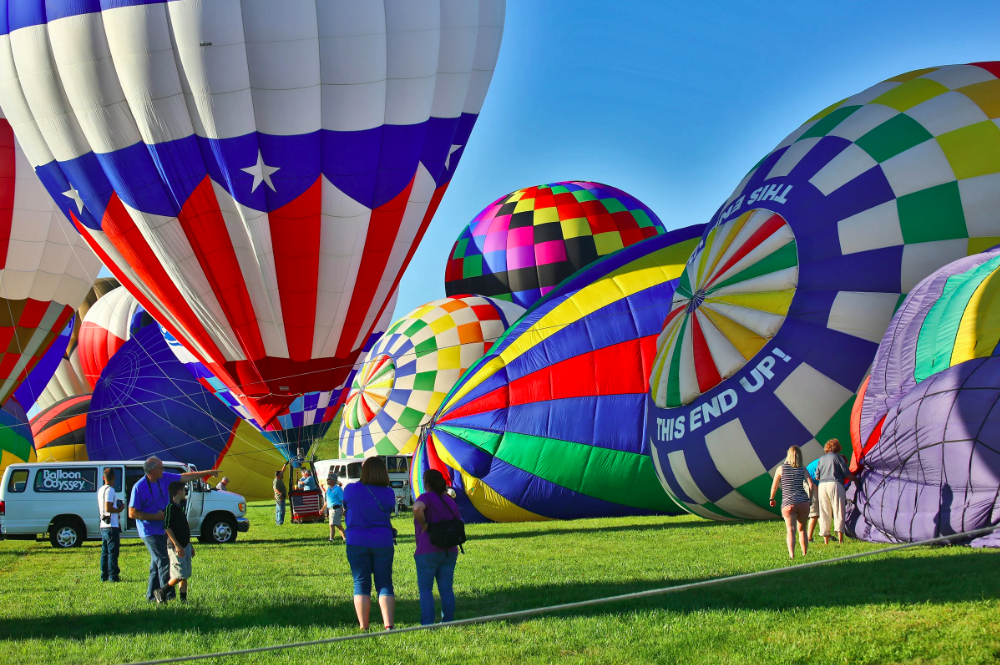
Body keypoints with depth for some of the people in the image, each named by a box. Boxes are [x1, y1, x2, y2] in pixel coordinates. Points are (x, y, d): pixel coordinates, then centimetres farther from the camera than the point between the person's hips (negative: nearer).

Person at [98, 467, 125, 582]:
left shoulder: (101, 490, 15)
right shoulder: (109, 490, -14)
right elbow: (108, 508, -21)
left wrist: (117, 506, 15)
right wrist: (119, 510, -7)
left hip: (104, 526, 9)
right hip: (111, 526, -9)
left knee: (105, 552, 12)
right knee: (113, 552, -7)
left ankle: (104, 576, 14)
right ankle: (113, 576, -8)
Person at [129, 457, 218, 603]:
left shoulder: (164, 478, 1)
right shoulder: (139, 487, -18)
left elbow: (185, 477, 13)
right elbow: (132, 513, -16)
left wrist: (207, 473, 15)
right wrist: (155, 516, -19)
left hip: (162, 529, 8)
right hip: (149, 531, -8)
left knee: (157, 563, 12)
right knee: (164, 561, -12)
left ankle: (152, 595, 20)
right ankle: (168, 595, -9)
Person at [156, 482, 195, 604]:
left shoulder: (181, 507, 15)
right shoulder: (170, 507, -13)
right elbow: (167, 528, -18)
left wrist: (190, 545, 22)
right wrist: (177, 545, -21)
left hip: (185, 546, 9)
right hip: (176, 547, -9)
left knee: (185, 575, 6)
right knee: (181, 575, -10)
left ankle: (183, 598, 9)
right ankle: (161, 592, 4)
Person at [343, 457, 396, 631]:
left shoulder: (351, 490, -5)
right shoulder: (389, 494, -4)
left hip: (357, 543, -1)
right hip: (383, 543, 1)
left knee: (361, 585, 6)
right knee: (385, 584, 5)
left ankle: (363, 628, 3)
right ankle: (388, 626, -7)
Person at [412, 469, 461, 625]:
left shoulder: (426, 497, -8)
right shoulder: (450, 502, 14)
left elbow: (417, 508, -32)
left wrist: (423, 525, -18)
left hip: (428, 552, -6)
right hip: (450, 552, 6)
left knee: (425, 589, 0)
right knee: (446, 589, 9)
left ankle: (427, 624, -5)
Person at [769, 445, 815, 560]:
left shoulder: (781, 468, 4)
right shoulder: (802, 469, 6)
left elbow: (774, 487, 10)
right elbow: (811, 485, -4)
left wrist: (772, 499, 26)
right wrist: (810, 498, 12)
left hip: (788, 503, -2)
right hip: (803, 502, 2)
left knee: (790, 530, -10)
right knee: (802, 529, 20)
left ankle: (791, 554, -29)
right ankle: (805, 554, 26)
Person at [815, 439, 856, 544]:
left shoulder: (821, 459, 15)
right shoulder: (838, 457, 3)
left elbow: (817, 477, 14)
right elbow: (848, 475, 1)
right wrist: (854, 478, 20)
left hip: (822, 486, 4)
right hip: (835, 485, -4)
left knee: (824, 513, 7)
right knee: (838, 511, -4)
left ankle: (826, 540, 5)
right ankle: (840, 538, -12)